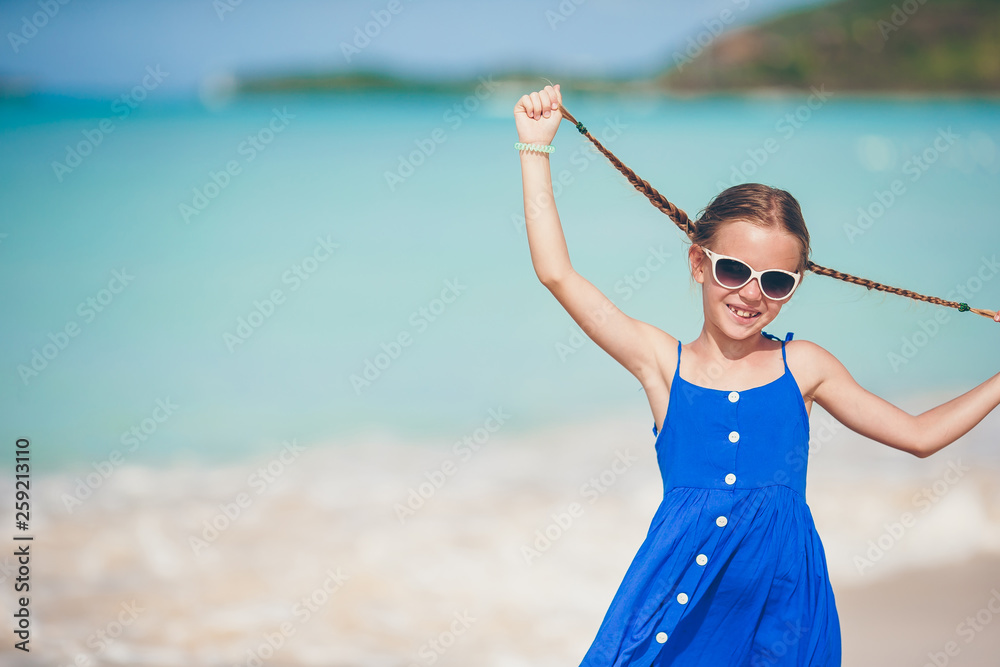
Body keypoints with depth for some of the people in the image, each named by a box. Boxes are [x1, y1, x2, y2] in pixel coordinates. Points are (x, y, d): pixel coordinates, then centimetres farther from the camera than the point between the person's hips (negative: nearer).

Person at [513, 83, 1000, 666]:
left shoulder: (803, 366, 5)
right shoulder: (661, 362, 2)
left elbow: (919, 434, 14)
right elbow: (557, 273, -3)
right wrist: (536, 148, -1)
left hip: (782, 601, 1)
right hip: (685, 596, -1)